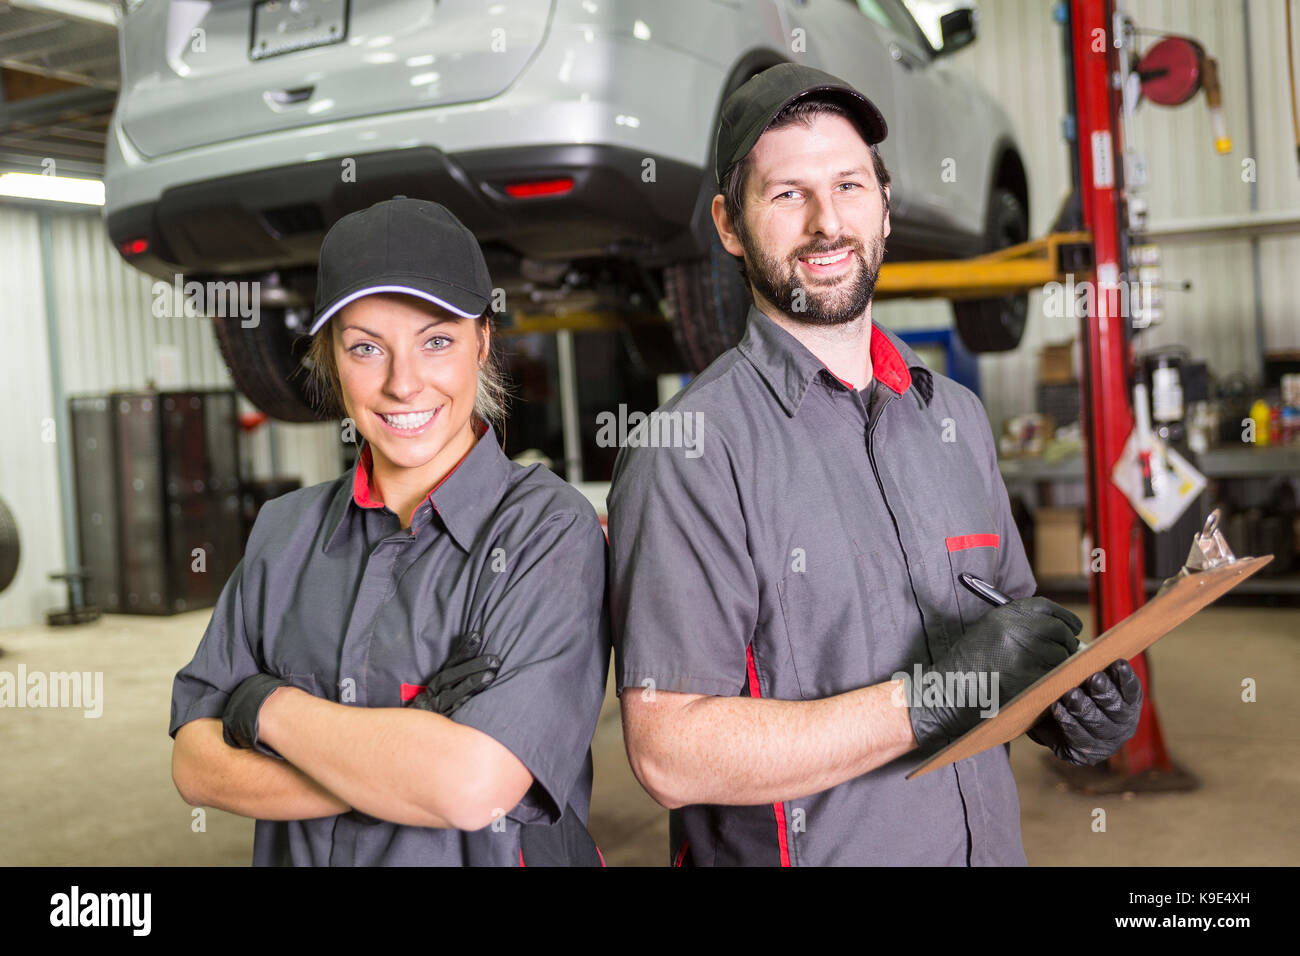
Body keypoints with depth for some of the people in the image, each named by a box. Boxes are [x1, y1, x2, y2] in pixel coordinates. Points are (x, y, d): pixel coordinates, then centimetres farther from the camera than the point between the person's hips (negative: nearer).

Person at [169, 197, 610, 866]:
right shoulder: (285, 530, -3)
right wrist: (401, 768, -23)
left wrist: (267, 705, -16)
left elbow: (474, 785, -28)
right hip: (292, 851, 4)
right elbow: (195, 765, -8)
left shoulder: (550, 528, -18)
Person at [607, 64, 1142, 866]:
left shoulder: (958, 416, 4)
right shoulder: (694, 448, -17)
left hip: (989, 843, 6)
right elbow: (670, 754, -23)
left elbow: (1021, 635, 13)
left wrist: (1076, 703, -8)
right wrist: (925, 702, -24)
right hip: (810, 851, -5)